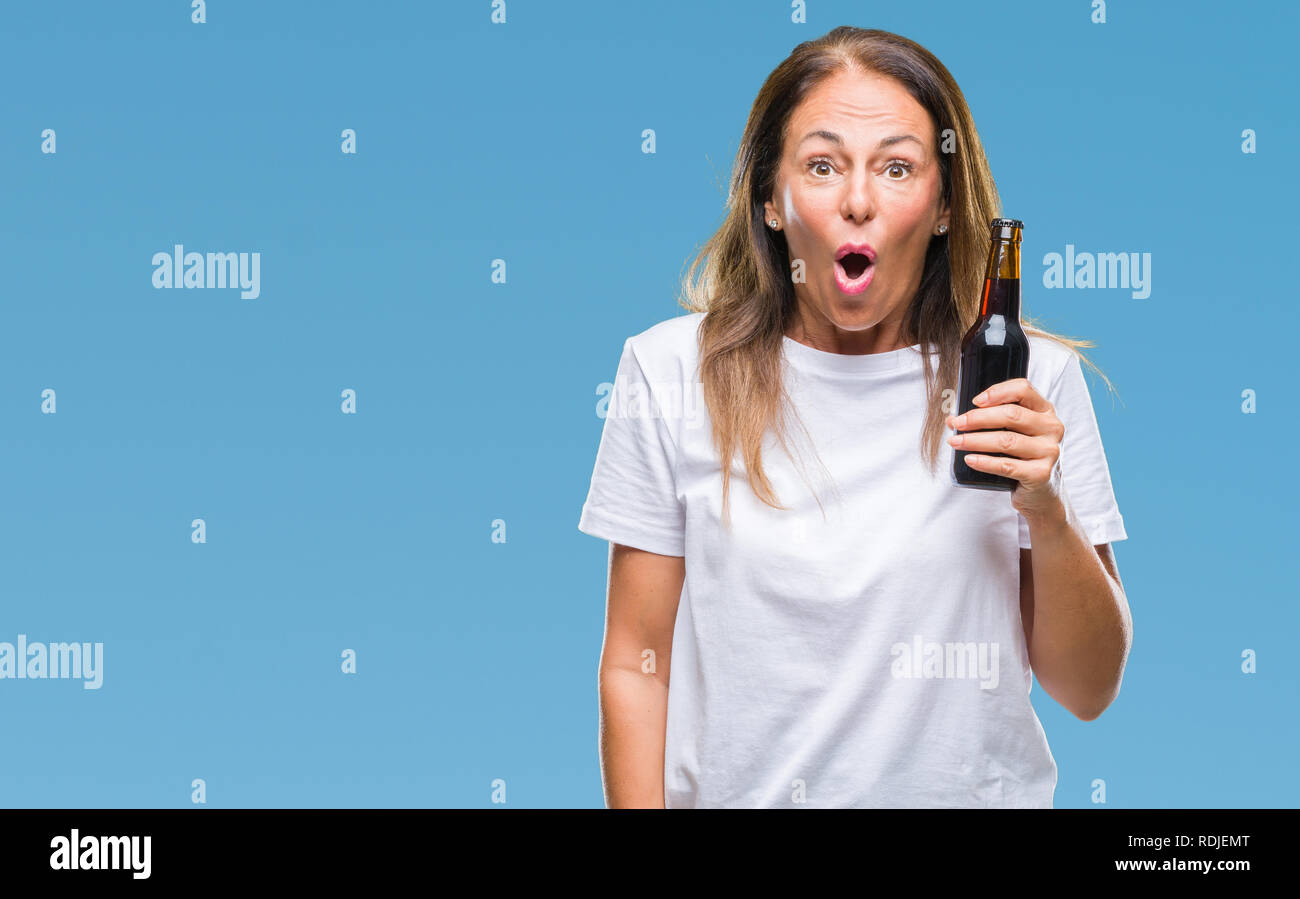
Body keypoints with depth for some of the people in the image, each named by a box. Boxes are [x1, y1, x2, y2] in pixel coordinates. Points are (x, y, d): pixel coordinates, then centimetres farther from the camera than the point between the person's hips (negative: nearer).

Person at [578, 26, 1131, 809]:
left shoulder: (1026, 381, -8)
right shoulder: (673, 371, -9)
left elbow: (1089, 690, -7)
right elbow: (638, 666, -4)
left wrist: (1047, 511, -21)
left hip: (971, 788, 1)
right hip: (738, 789, 0)